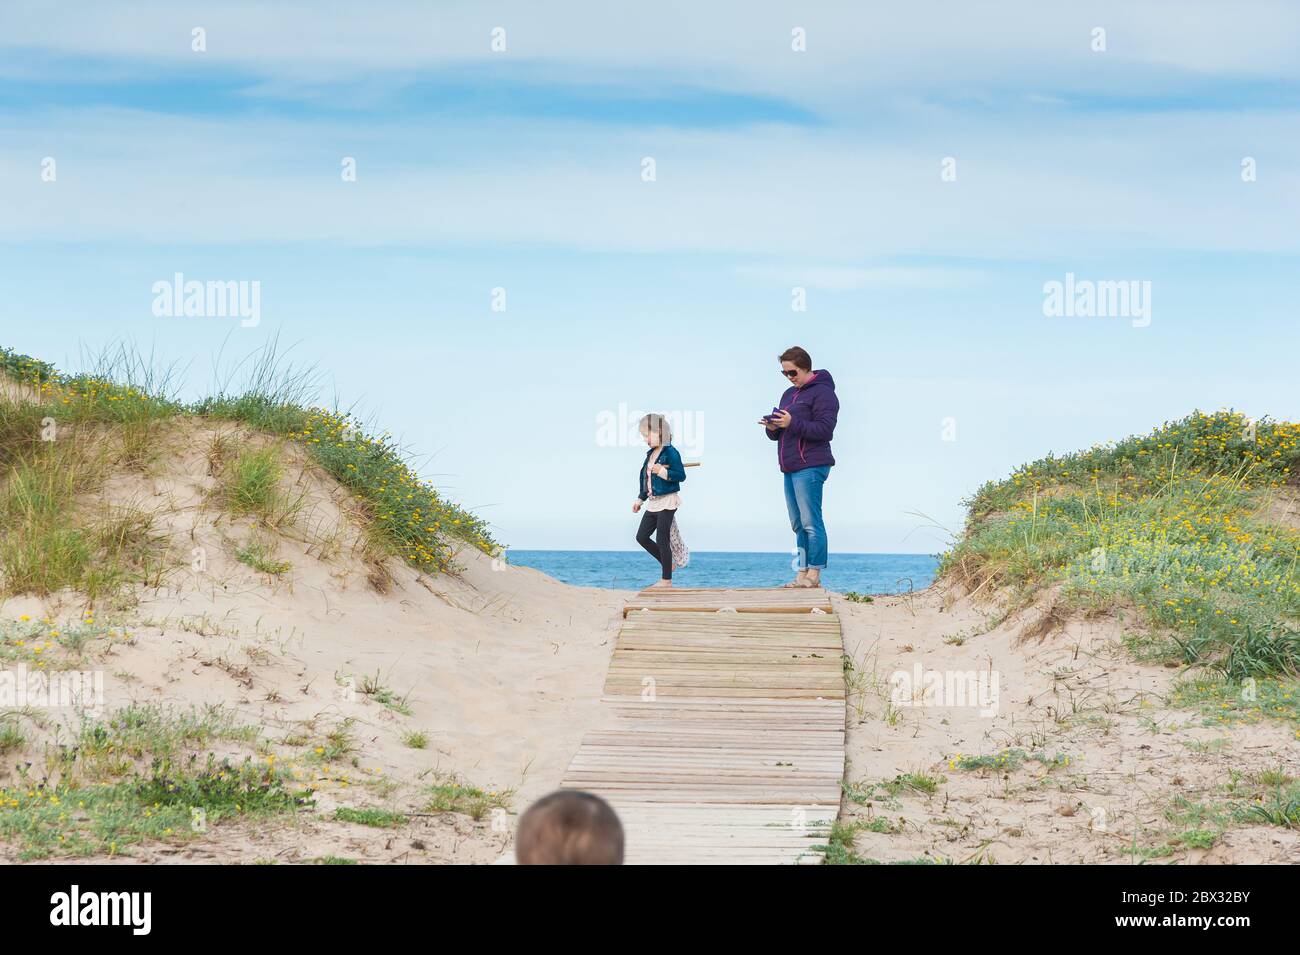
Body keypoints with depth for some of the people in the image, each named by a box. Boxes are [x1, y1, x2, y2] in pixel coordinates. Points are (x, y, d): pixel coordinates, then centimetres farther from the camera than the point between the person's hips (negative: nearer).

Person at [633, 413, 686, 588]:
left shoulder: (670, 452, -14)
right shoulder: (651, 454, 13)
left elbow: (681, 475, -17)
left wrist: (663, 472, -26)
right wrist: (640, 499, 22)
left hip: (667, 502, -9)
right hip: (653, 503, 9)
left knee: (662, 540, -6)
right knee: (641, 536, 7)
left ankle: (667, 580, 3)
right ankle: (668, 564, 21)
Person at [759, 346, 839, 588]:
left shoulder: (822, 393, -6)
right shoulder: (789, 394, 21)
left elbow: (824, 430, -16)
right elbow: (779, 434, 26)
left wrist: (792, 423, -21)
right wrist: (773, 428, 2)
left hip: (810, 467, -9)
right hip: (791, 468, 9)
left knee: (811, 522, -10)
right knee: (798, 525, 9)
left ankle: (814, 574, -10)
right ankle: (802, 574, 12)